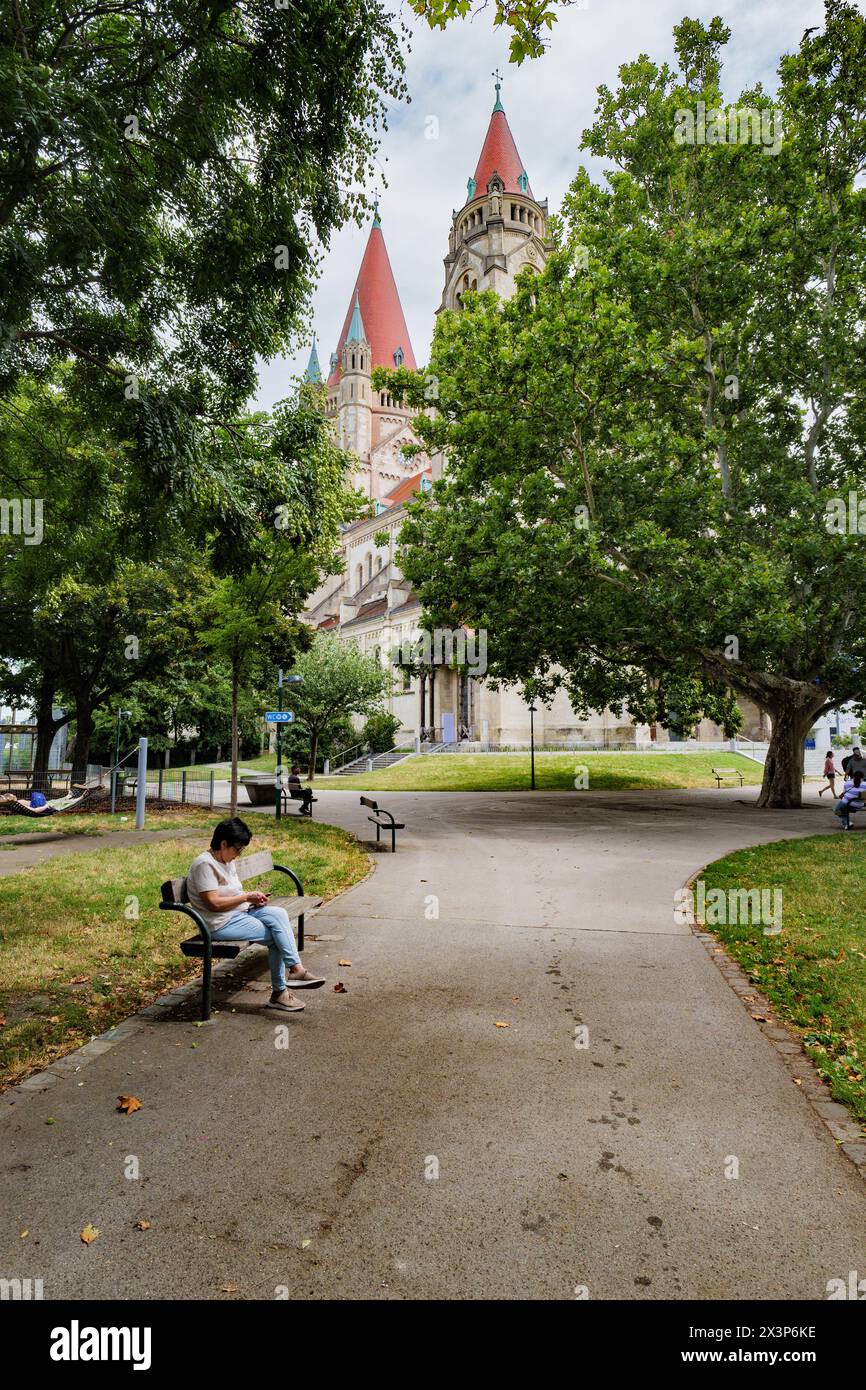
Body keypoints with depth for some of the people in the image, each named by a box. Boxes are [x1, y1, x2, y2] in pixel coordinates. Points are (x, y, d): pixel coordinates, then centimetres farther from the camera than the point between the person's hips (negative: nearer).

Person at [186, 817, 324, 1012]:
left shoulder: (227, 861, 15)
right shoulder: (205, 864, -15)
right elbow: (214, 903, -21)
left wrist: (253, 899, 0)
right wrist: (246, 897, -14)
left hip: (240, 912, 9)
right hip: (221, 923, -9)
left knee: (279, 914, -16)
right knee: (276, 936, -18)